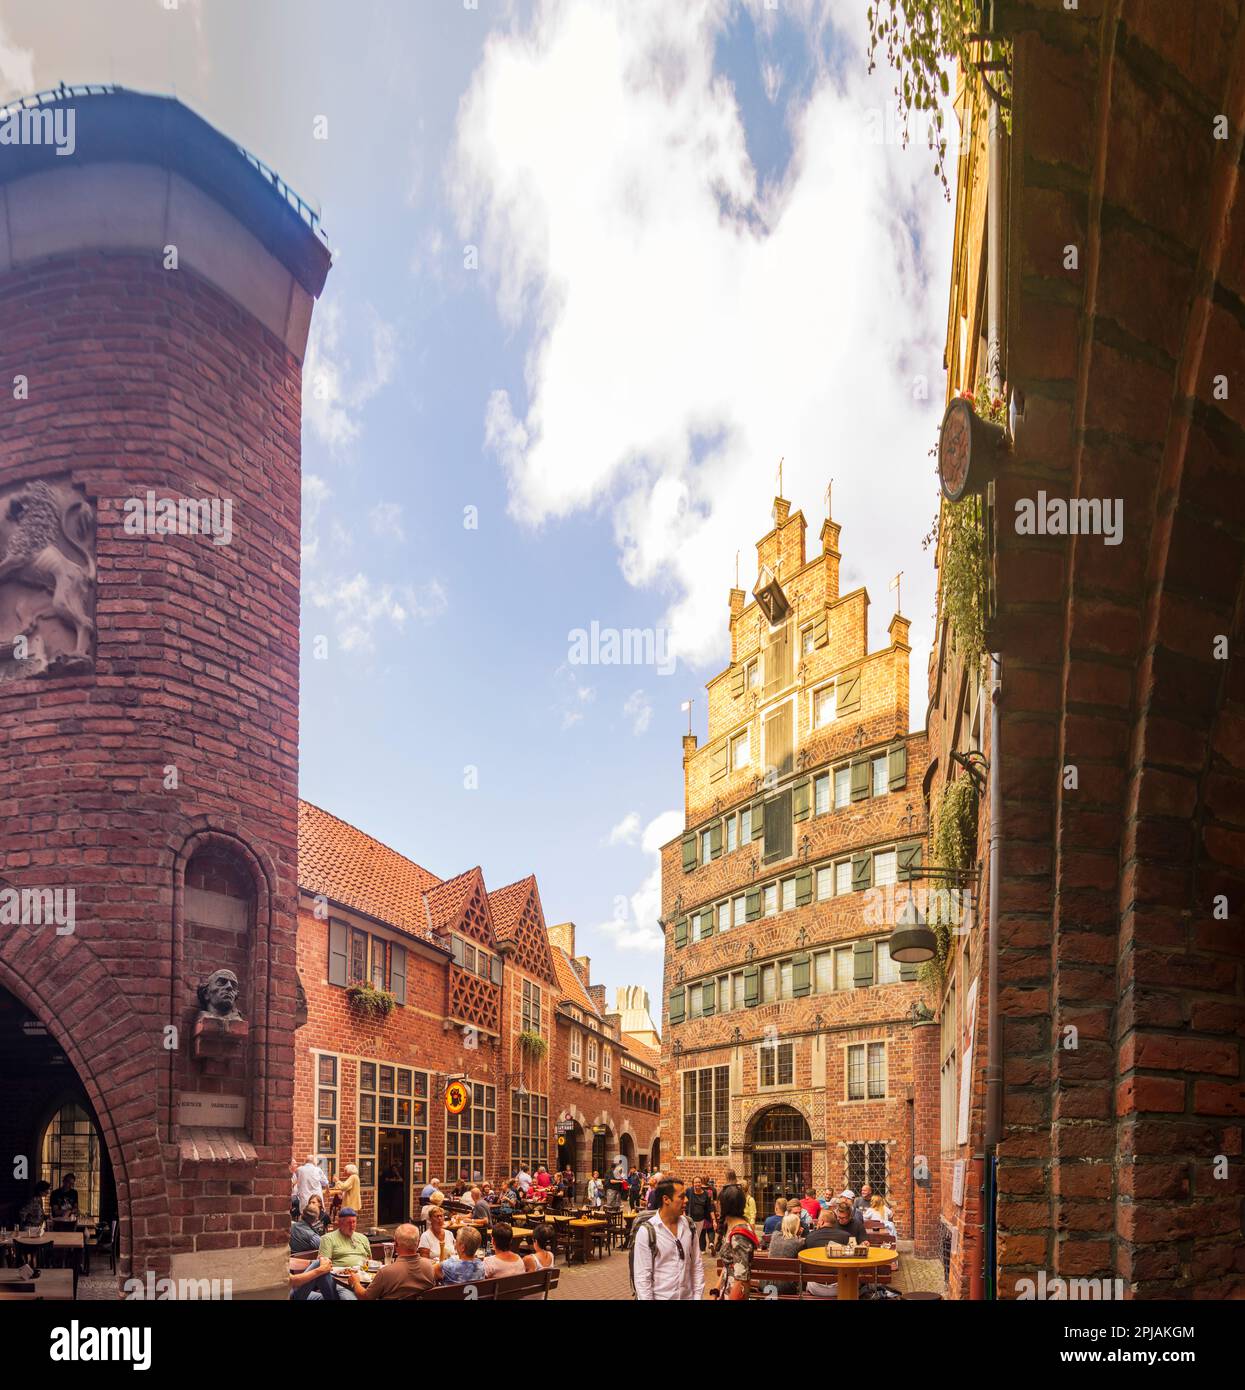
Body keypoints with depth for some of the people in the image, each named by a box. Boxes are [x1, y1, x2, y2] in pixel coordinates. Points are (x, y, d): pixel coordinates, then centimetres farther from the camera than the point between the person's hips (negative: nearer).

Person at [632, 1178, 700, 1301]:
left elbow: (697, 1265, 5)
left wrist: (697, 1296, 0)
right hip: (660, 1297, -4)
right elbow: (642, 1276, -14)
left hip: (687, 1297, 4)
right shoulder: (646, 1231, -16)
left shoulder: (688, 1225, -1)